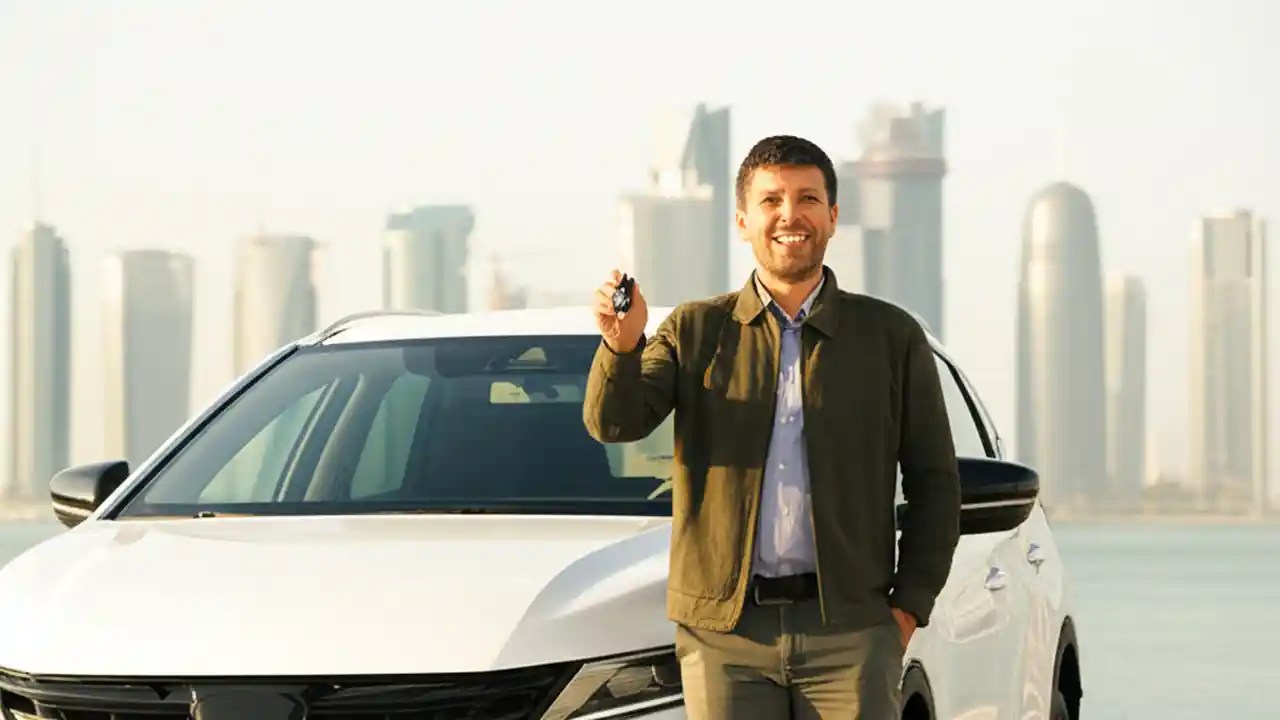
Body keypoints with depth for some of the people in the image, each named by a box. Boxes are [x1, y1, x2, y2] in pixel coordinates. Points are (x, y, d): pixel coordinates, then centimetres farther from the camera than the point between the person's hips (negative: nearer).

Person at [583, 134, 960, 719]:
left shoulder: (890, 336, 9)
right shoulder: (695, 331, 11)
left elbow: (934, 483, 10)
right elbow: (614, 423, -3)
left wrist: (910, 605, 1)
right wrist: (622, 346, -23)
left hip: (850, 630, -1)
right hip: (723, 632, 1)